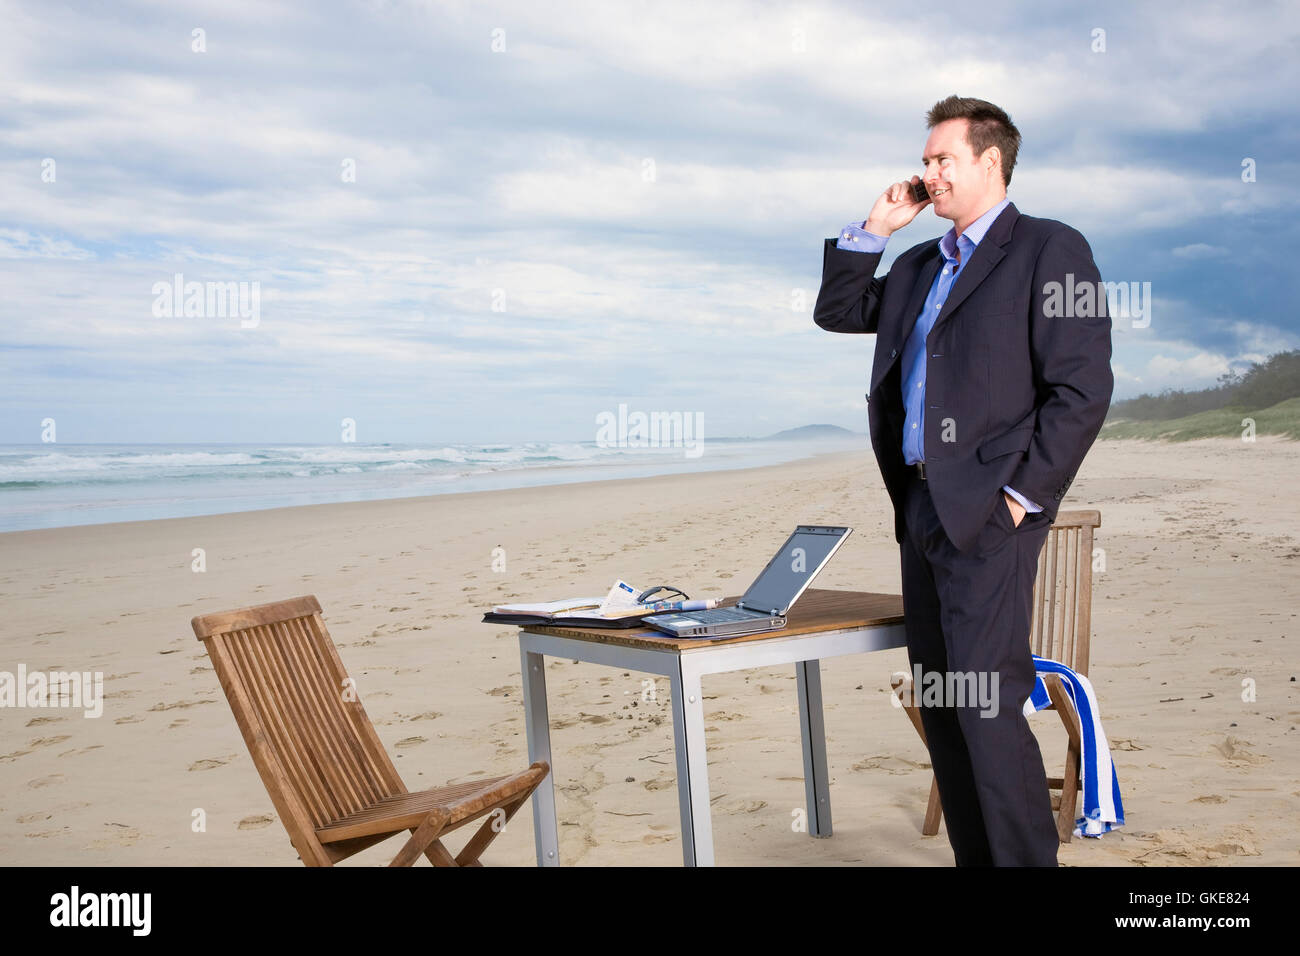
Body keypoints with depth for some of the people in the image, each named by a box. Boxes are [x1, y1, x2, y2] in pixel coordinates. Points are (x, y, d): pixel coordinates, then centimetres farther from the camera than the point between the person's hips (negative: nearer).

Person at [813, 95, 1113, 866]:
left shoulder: (1050, 250, -4)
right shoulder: (920, 266, 20)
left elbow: (1083, 388, -10)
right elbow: (837, 312, 27)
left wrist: (1022, 496, -13)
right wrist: (874, 230, 15)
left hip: (987, 513, -8)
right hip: (922, 508, 8)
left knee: (987, 705, -12)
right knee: (940, 704, 9)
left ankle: (1027, 858, -3)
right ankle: (975, 857, 17)